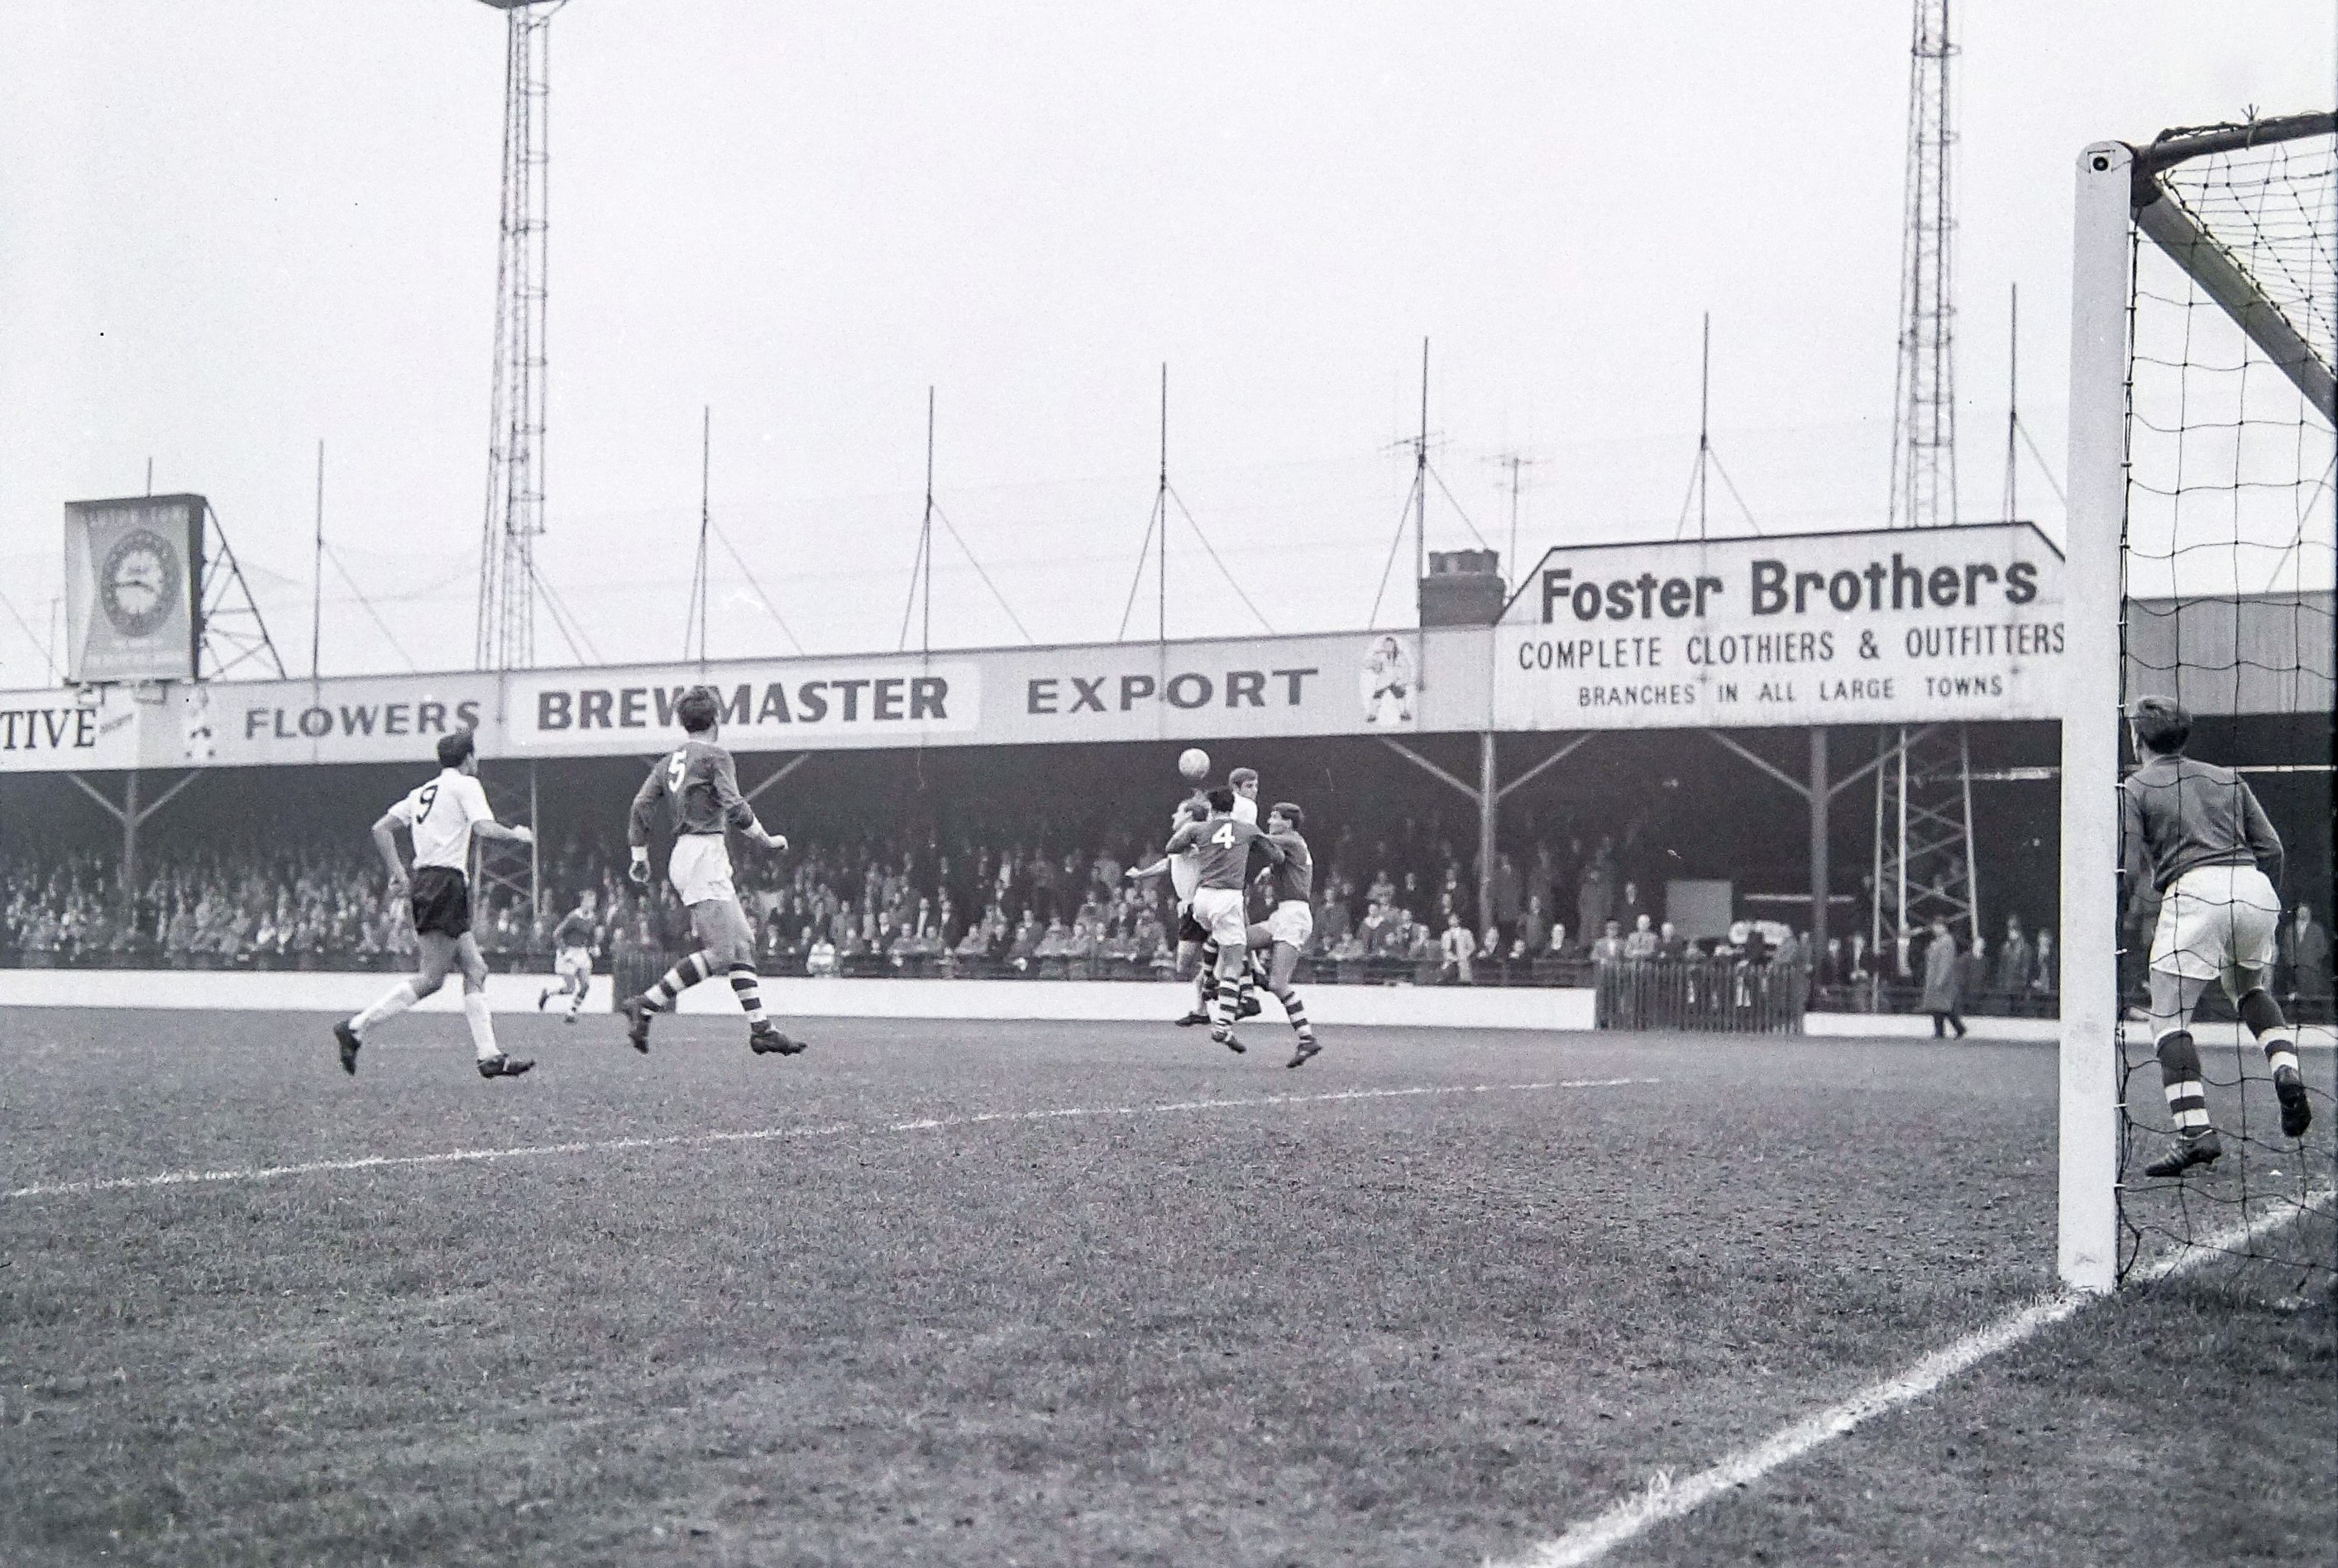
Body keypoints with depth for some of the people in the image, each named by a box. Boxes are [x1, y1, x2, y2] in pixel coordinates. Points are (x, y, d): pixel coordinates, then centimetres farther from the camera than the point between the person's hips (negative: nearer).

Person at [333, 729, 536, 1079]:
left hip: (424, 881, 9)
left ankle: (490, 1056, 5)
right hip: (446, 883, -9)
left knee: (476, 970, 8)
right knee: (431, 978, -10)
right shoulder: (466, 785, -2)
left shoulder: (422, 792, 21)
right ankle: (355, 1028, -13)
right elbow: (485, 829, -16)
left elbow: (380, 829, 16)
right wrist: (517, 835, 2)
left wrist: (398, 874, 16)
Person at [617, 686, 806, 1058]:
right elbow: (735, 808, -15)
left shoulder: (668, 762, 16)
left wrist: (640, 857, 17)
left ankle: (761, 1028, 5)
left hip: (682, 856, 9)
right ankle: (645, 1006, -14)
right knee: (720, 952, -11)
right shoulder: (716, 756, -5)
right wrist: (767, 841, -4)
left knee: (743, 944, 9)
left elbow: (640, 808, 10)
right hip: (705, 853, -9)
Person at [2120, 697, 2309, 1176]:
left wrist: (2127, 917, 16)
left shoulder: (2134, 787, 12)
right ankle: (2287, 1071, 4)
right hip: (2256, 888, 5)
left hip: (2195, 889, -5)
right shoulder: (2227, 778, 25)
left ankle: (2195, 1130, -16)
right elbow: (2271, 848, 17)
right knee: (2249, 990, 30)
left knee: (2169, 1019, -1)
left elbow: (2131, 870, 1)